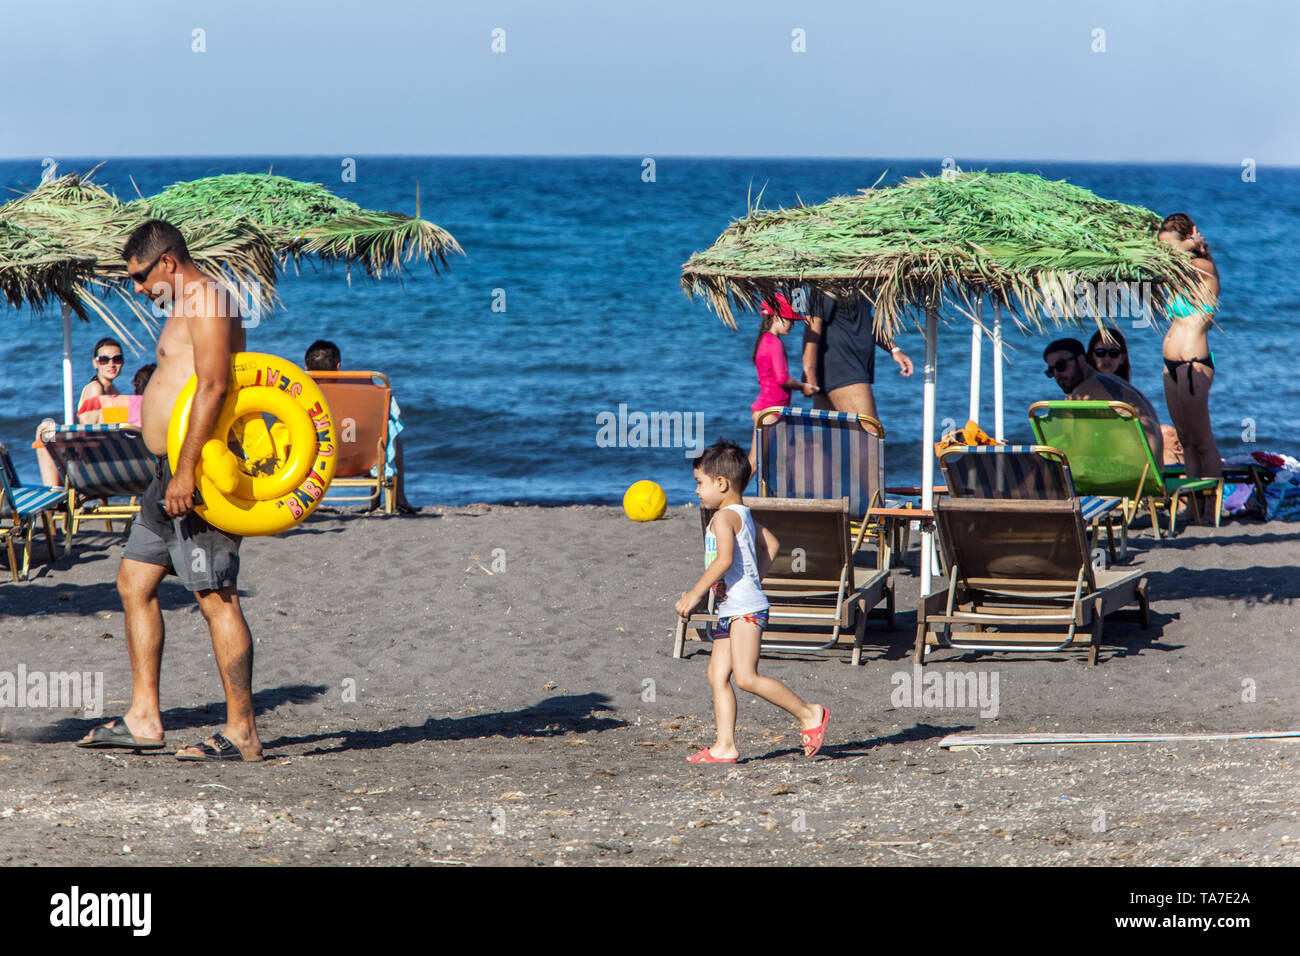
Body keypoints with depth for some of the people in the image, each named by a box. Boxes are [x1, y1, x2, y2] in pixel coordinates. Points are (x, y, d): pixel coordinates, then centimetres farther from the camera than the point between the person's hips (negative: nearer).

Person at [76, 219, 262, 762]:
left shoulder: (206, 299, -12)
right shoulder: (189, 305, 21)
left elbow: (213, 386, -23)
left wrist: (186, 471, -28)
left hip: (200, 472, -11)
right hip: (176, 473, 11)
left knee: (216, 597, -10)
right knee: (135, 582, 14)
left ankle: (241, 733, -9)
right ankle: (142, 719, 17)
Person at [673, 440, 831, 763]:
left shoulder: (724, 518, -13)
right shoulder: (744, 516, 18)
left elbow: (725, 559, -26)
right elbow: (771, 544, 30)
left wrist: (694, 594, -22)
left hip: (745, 609, -11)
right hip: (730, 611, 11)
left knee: (746, 677, -14)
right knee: (717, 675, 4)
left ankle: (808, 713, -4)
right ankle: (725, 746, 0)